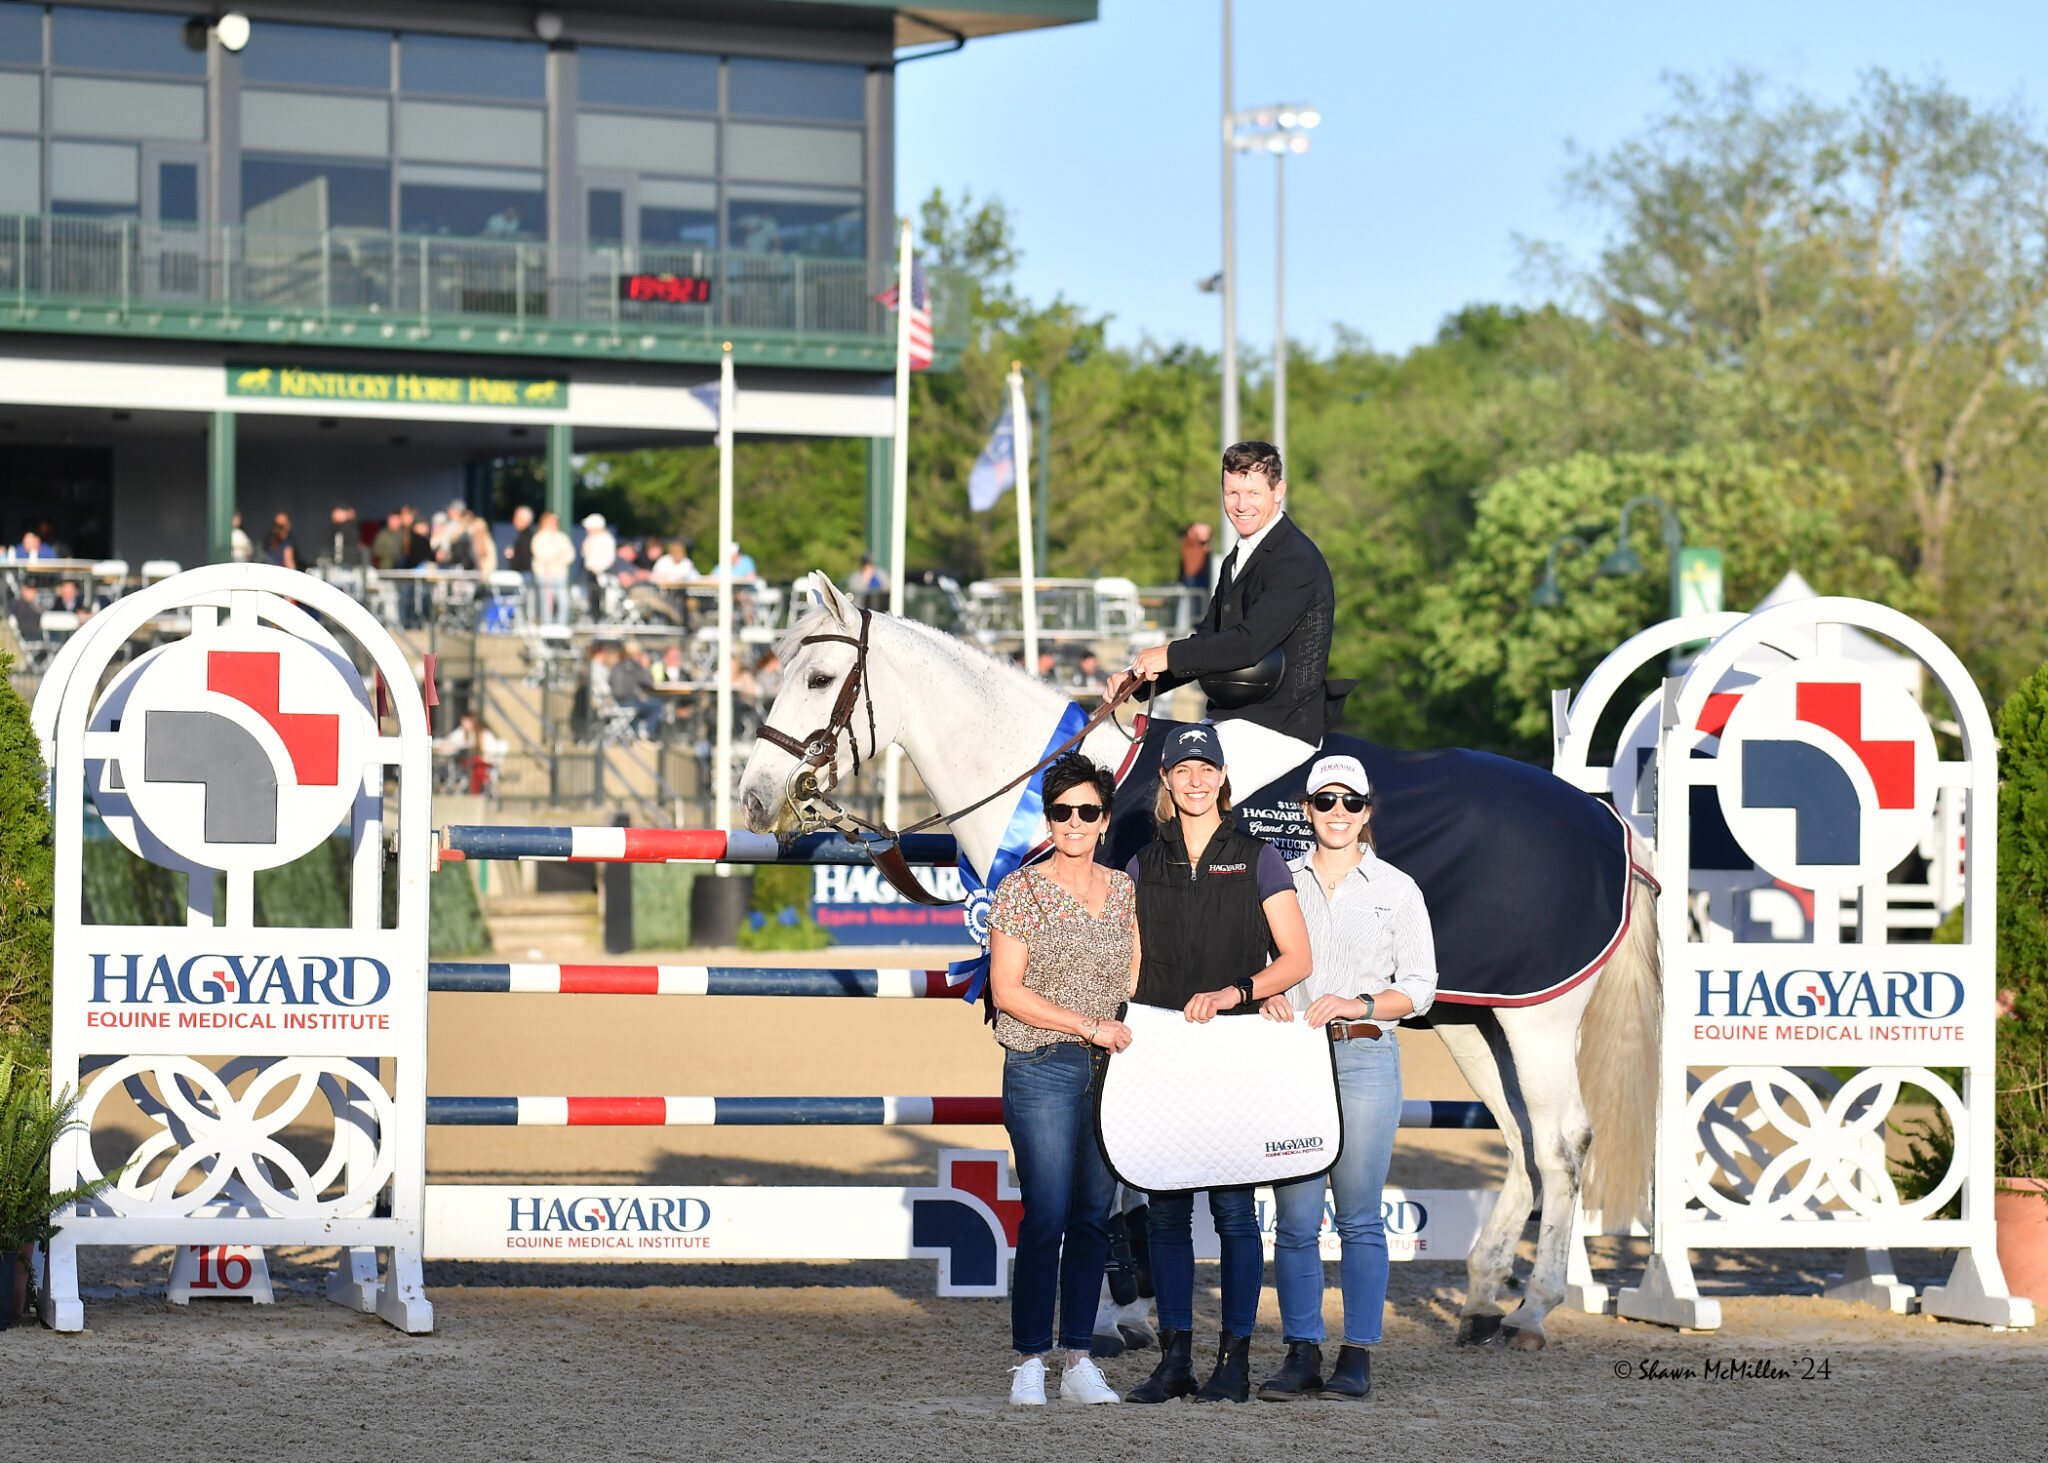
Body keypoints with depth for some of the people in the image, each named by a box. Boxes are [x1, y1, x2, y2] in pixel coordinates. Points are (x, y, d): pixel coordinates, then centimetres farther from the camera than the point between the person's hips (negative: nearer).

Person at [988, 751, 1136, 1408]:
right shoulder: (1021, 890, -3)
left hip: (1109, 1069, 5)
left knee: (1094, 1217, 6)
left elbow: (1135, 980, 16)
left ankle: (1079, 1360, 11)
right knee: (1047, 1217, -10)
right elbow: (1007, 991, -8)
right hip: (1043, 1068, -5)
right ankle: (1029, 1364, -5)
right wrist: (1089, 1026, -13)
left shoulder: (1124, 889, 11)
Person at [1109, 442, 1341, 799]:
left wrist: (1169, 656, -18)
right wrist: (1136, 678, 2)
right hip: (1232, 724, 10)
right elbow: (1207, 641, 17)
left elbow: (1250, 643, -24)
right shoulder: (1237, 561, 18)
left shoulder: (1296, 561, -14)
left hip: (1280, 729, -10)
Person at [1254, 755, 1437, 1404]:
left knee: (1359, 1217, -3)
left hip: (1365, 1056, -2)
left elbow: (1419, 988, 4)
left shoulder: (1396, 889, 7)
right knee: (1294, 1217, -1)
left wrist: (1358, 1004, -12)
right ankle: (1301, 1351, 5)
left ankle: (1356, 1357, 0)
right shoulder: (1282, 882, 12)